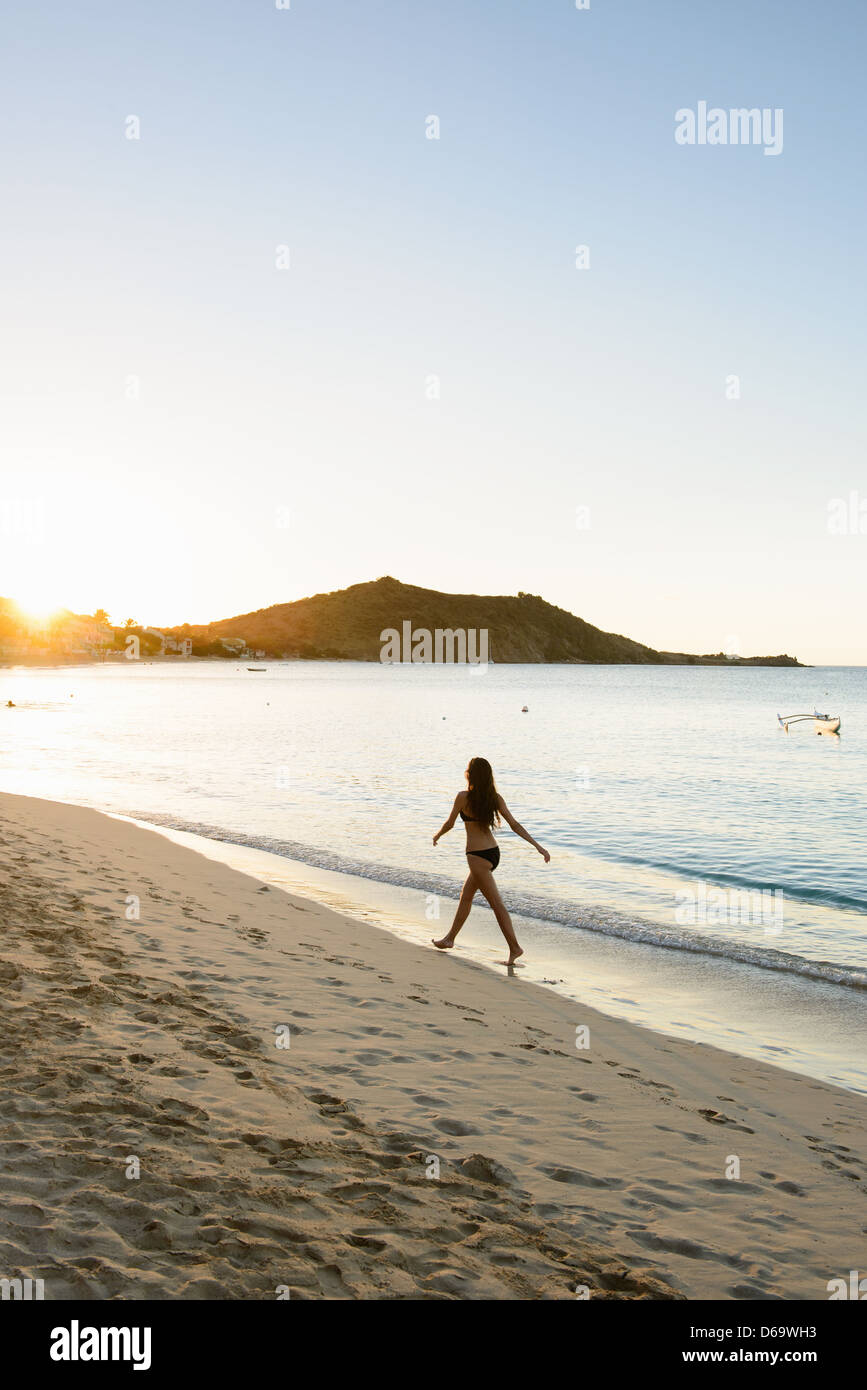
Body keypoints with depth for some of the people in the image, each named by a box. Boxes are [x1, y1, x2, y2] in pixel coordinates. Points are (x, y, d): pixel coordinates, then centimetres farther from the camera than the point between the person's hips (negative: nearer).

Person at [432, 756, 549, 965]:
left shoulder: (464, 797, -14)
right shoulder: (495, 798, 1)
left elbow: (450, 824, -2)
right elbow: (515, 825, -4)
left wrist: (437, 835, 19)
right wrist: (537, 846, -4)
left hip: (478, 856, -8)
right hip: (493, 852, 8)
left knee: (496, 903, -4)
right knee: (466, 895, 21)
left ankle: (515, 947, -4)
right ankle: (450, 938, 33)